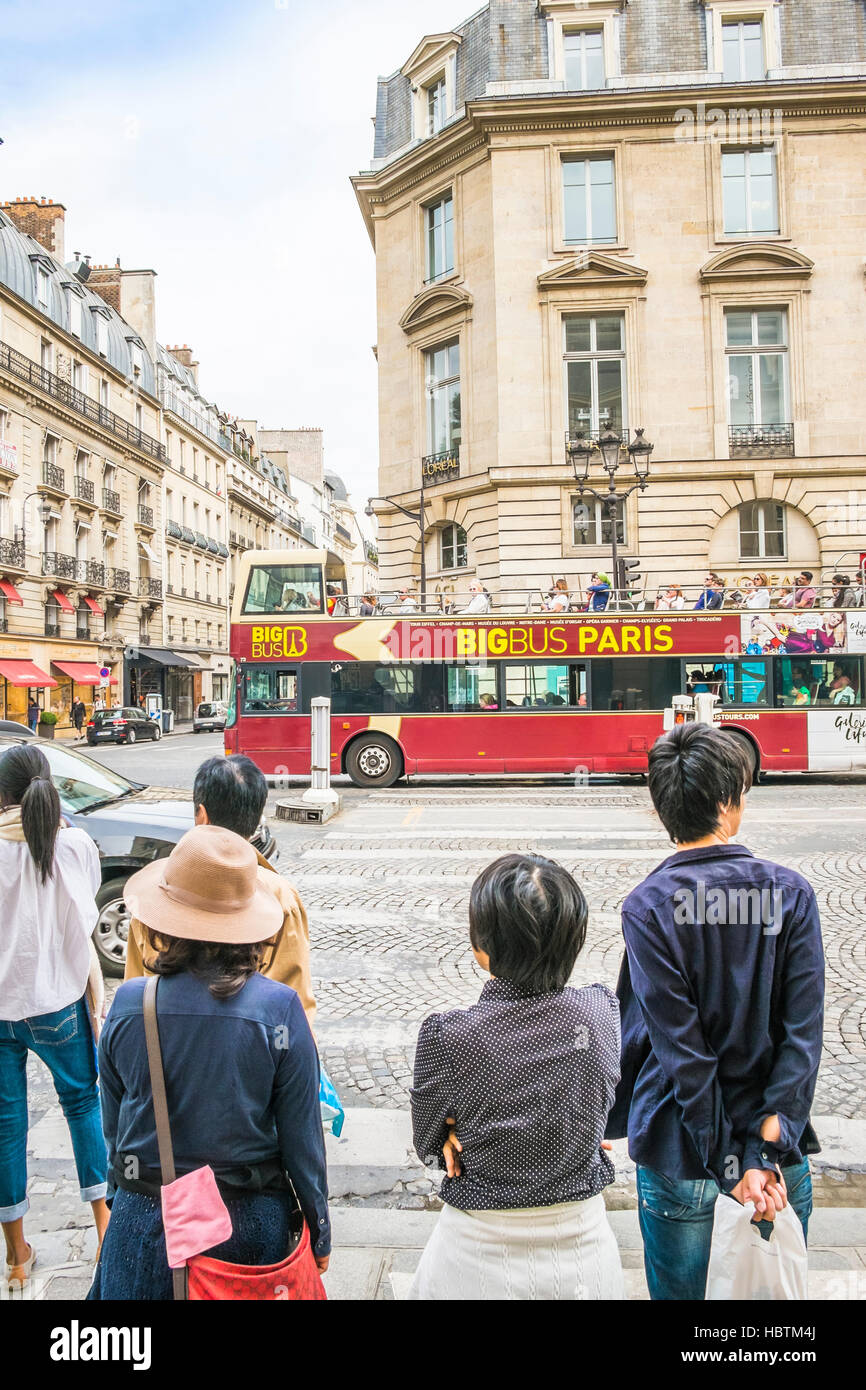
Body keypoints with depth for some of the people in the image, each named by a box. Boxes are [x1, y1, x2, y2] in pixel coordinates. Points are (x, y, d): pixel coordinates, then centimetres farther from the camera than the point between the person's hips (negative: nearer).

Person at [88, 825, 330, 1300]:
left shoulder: (127, 1003, -12)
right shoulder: (279, 1008, -18)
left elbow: (112, 1123, 2)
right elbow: (301, 1133, -10)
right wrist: (319, 1233, 3)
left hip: (146, 1218, 1)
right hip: (251, 1220, 0)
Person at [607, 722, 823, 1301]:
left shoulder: (648, 908, -15)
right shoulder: (792, 893, -8)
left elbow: (681, 1050, -16)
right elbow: (804, 1035, -13)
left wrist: (729, 1167, -10)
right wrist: (767, 1154, -12)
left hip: (679, 1159, -2)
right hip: (779, 1154, 2)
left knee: (679, 1292, 18)